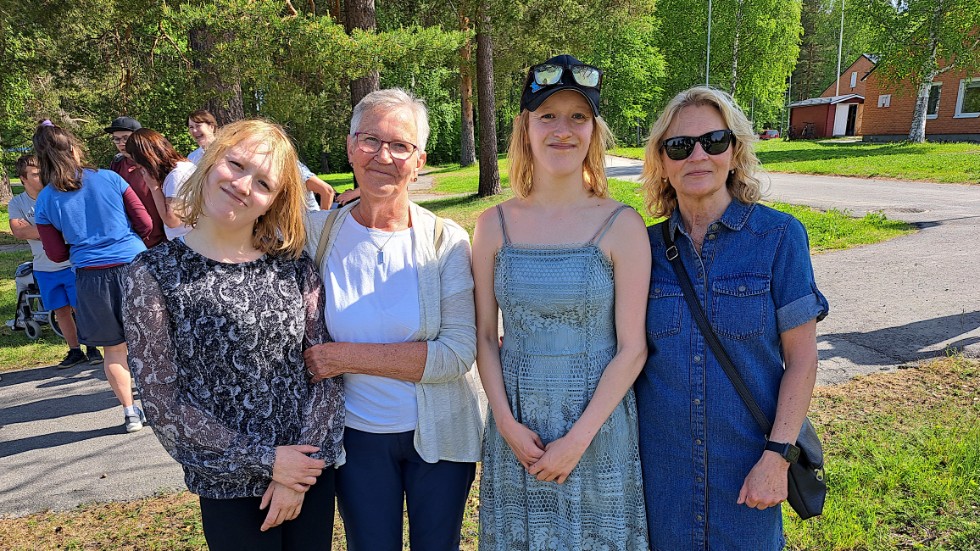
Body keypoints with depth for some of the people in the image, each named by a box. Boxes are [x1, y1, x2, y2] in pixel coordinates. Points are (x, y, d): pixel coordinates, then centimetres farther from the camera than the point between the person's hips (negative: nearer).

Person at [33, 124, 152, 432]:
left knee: (114, 348, 14)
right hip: (134, 265, -1)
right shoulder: (110, 179, -3)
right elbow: (145, 225, -2)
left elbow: (57, 254, 6)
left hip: (91, 277, 1)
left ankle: (130, 412, 20)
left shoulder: (44, 201, 1)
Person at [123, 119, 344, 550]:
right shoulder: (155, 273, -9)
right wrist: (264, 461, -13)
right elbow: (162, 404, -11)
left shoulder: (294, 265, -3)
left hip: (311, 467, 3)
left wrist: (303, 465, -12)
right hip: (230, 488, -2)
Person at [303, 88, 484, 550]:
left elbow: (457, 355, -19)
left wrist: (347, 355, -22)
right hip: (357, 435, 1)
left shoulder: (445, 240, -12)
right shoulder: (317, 232, -7)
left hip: (440, 434, 0)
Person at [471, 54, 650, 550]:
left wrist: (577, 438, -12)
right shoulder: (494, 225, -3)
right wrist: (507, 423, -8)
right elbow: (484, 336, 1)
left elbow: (632, 347, -9)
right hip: (513, 423, 2)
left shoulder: (621, 226, -9)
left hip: (598, 422, -2)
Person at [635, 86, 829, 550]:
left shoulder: (778, 236, -9)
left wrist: (776, 457, -12)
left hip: (745, 456, -1)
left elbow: (801, 358, -8)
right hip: (661, 457, 2)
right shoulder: (648, 245, -2)